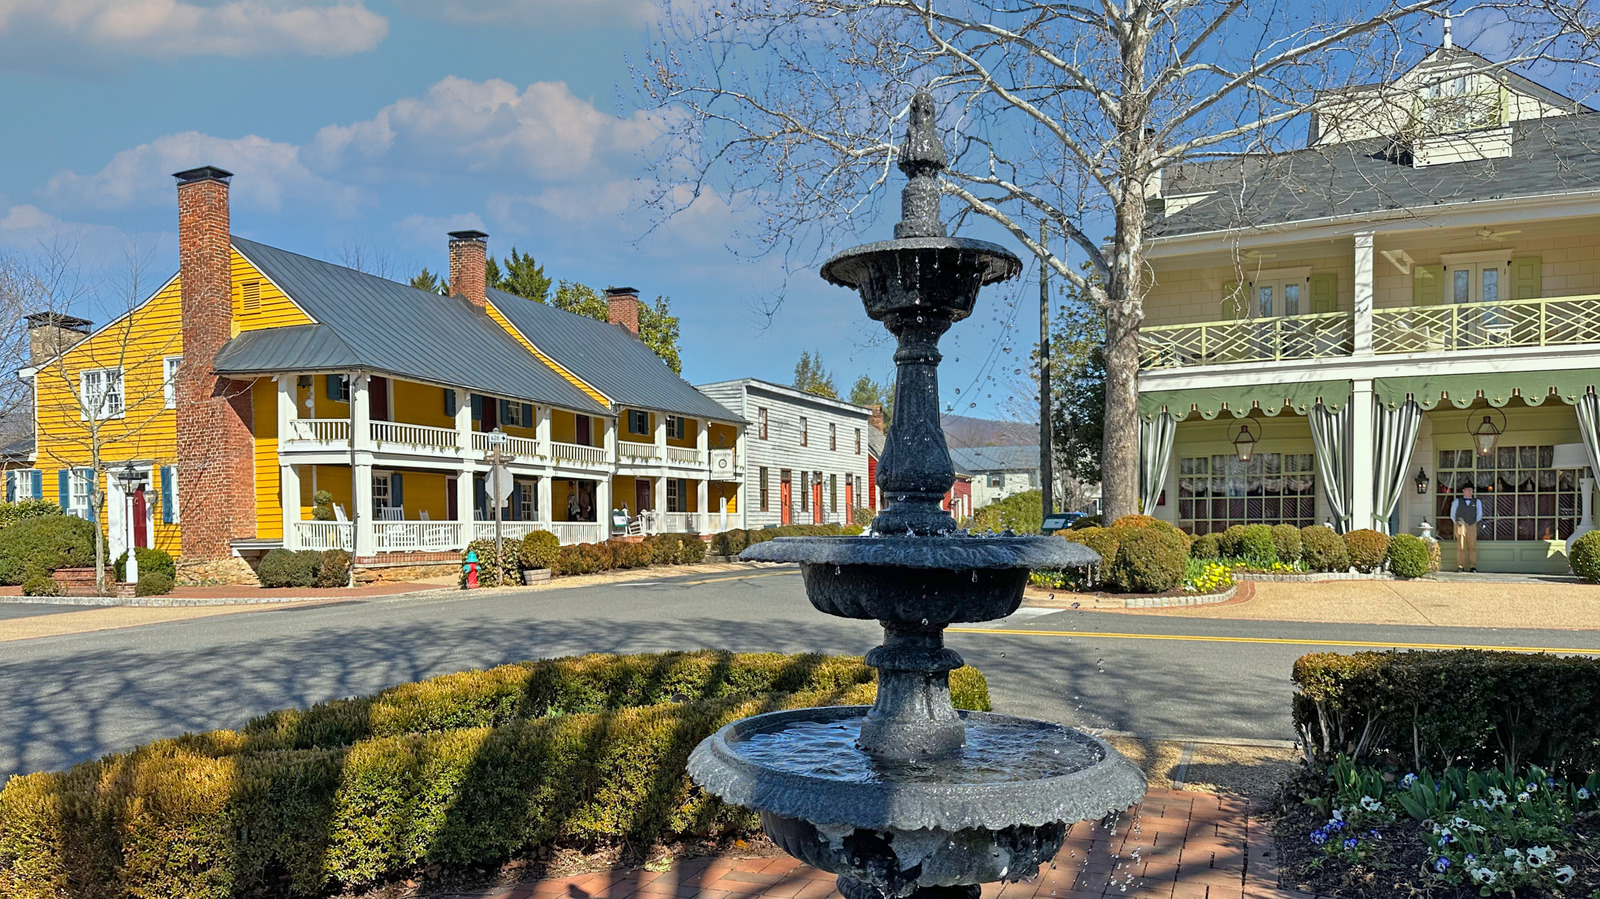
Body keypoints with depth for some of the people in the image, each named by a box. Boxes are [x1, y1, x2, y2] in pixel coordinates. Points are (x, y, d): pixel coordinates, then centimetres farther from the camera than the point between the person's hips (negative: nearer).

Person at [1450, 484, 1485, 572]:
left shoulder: (1477, 502, 11)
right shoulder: (1457, 501, 10)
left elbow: (1479, 515, 21)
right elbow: (1452, 514, 18)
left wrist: (1474, 523, 15)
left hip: (1472, 526, 1)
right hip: (1460, 526, -1)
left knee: (1472, 547, -4)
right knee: (1461, 547, -6)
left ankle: (1473, 567, -1)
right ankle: (1460, 567, -4)